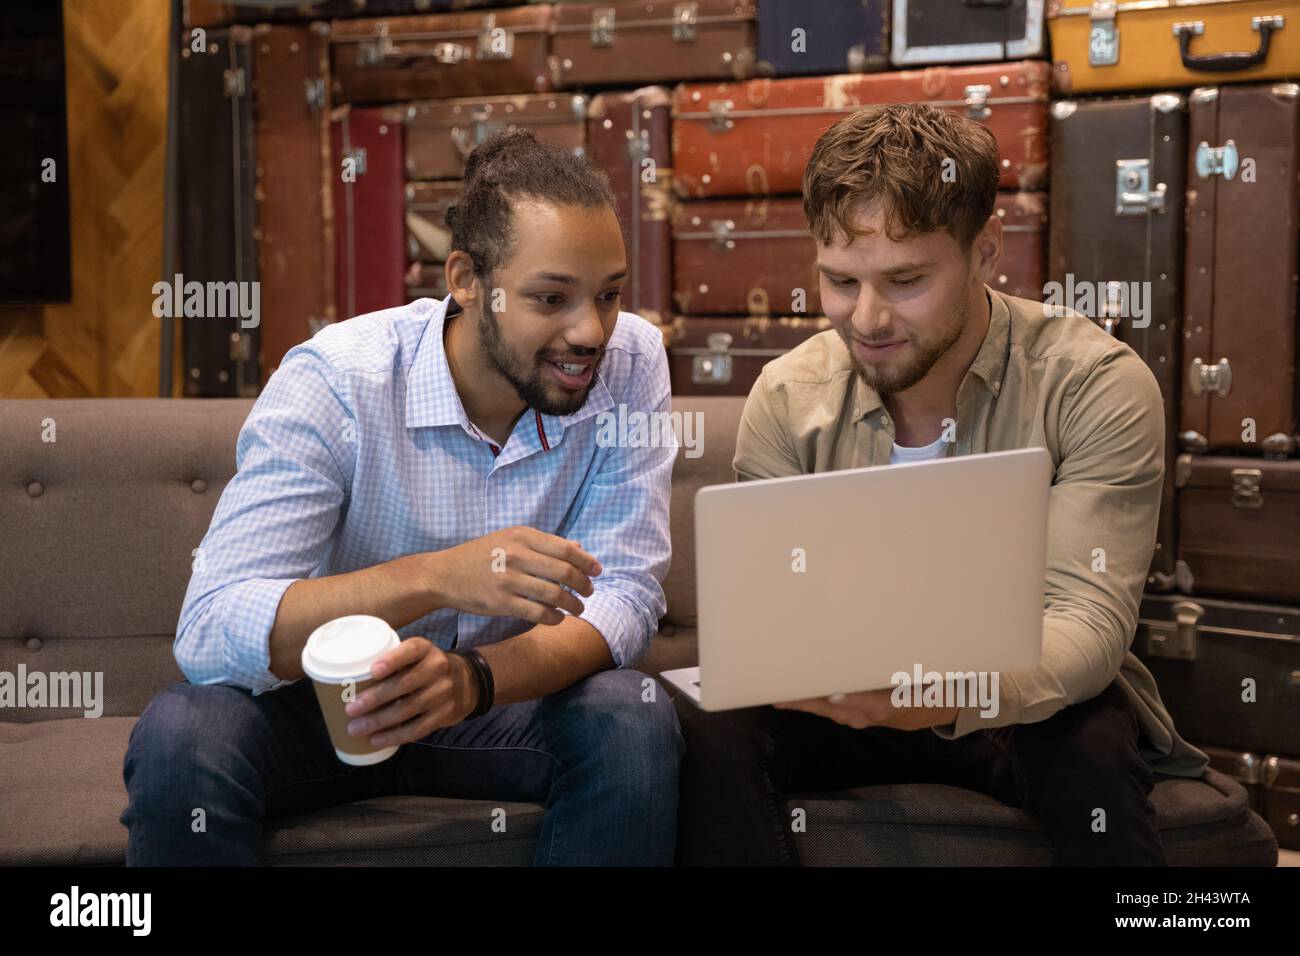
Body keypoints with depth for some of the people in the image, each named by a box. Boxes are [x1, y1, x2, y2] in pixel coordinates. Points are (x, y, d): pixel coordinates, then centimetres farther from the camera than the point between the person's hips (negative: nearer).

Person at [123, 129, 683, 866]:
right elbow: (209, 632, -28)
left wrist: (471, 678, -37)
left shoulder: (630, 363, -12)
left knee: (635, 721, -28)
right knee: (182, 736, -31)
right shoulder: (332, 382, -20)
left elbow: (625, 595, -17)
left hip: (509, 695, 2)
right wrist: (437, 578, -42)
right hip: (331, 698, -2)